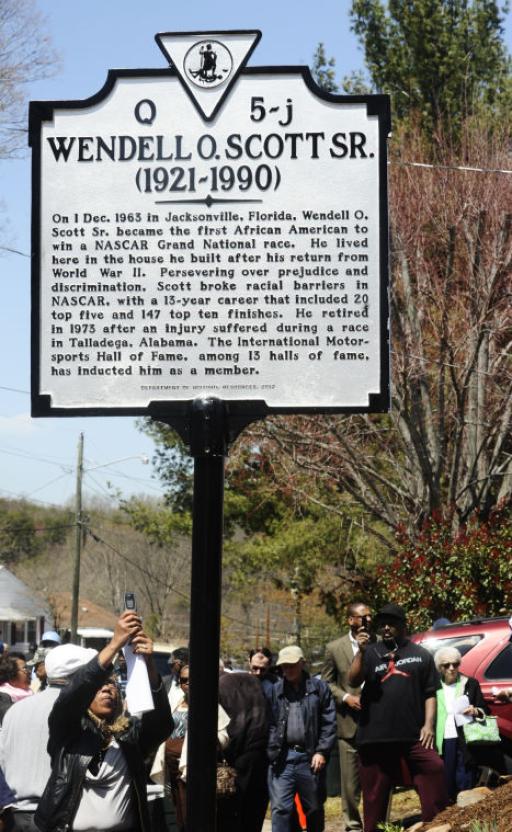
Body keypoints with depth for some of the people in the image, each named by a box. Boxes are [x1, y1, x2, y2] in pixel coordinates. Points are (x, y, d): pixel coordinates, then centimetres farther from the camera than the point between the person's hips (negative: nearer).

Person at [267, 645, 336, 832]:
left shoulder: (319, 687, 3)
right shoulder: (275, 690, 6)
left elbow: (329, 723, 1)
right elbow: (269, 723, 6)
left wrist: (321, 751, -7)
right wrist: (271, 751, -4)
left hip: (310, 756, 0)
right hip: (282, 756, 0)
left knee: (314, 808, 12)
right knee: (280, 808, -5)